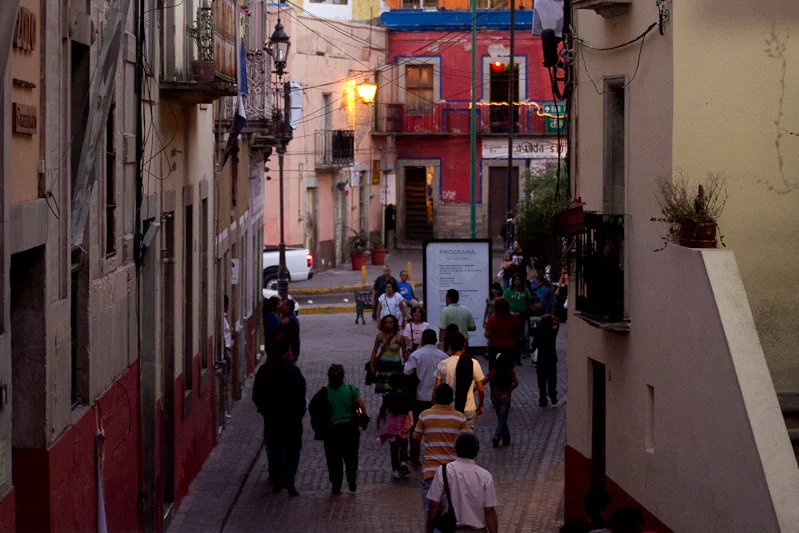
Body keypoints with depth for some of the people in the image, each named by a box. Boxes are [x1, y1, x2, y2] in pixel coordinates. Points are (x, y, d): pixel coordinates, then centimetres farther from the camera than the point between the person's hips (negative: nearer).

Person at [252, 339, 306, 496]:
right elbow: (300, 395, -14)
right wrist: (300, 413, -1)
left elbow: (256, 396, 3)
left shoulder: (264, 370, -2)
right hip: (291, 418, -3)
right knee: (292, 450, 6)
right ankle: (288, 480, -9)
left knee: (273, 450, 14)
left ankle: (276, 482, 18)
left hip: (271, 418, 3)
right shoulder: (293, 371, -14)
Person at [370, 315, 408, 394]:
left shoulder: (399, 337, -6)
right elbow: (375, 351, 9)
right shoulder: (380, 336, 2)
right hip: (382, 365, 3)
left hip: (395, 365, -3)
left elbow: (404, 353, 2)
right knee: (383, 389, 4)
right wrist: (372, 365, 7)